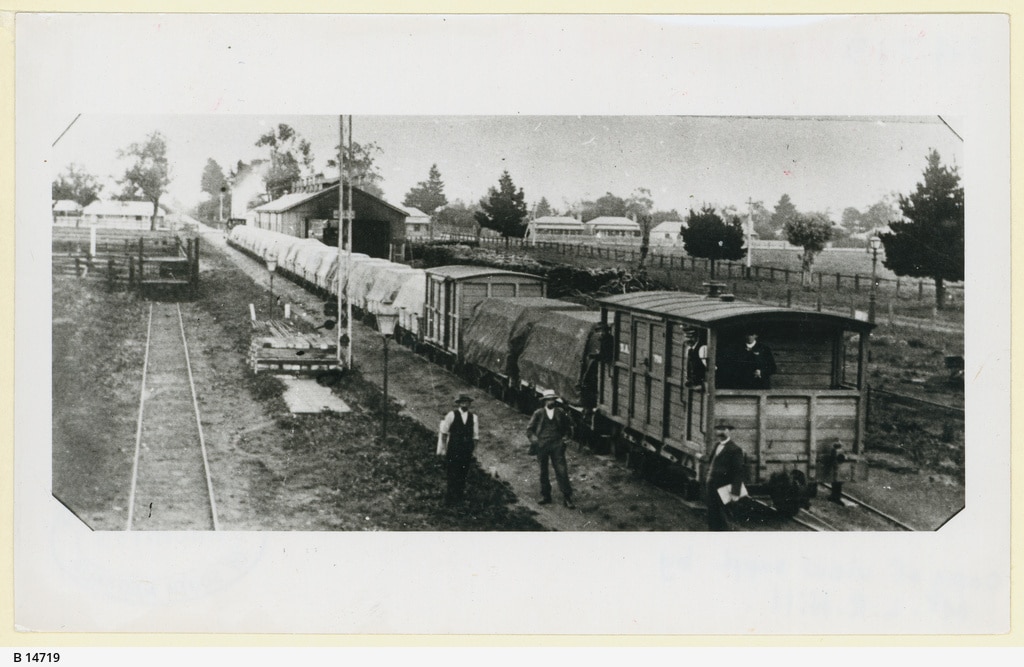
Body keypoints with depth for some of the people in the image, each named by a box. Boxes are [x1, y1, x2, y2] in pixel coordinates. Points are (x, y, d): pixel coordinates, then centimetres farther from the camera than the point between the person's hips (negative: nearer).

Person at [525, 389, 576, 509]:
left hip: (557, 445, -1)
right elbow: (529, 430, 12)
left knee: (561, 471, -8)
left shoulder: (560, 412, 9)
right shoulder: (538, 413, 6)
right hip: (542, 445, 1)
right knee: (543, 472, 6)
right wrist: (534, 439, -2)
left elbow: (568, 426, 22)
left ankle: (567, 498, -6)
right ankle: (545, 496, 17)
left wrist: (565, 437, 9)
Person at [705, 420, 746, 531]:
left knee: (724, 519, -3)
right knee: (712, 518, 13)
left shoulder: (734, 449, -11)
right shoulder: (717, 446, 15)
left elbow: (738, 472, -15)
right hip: (712, 488, 8)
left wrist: (735, 493, -19)